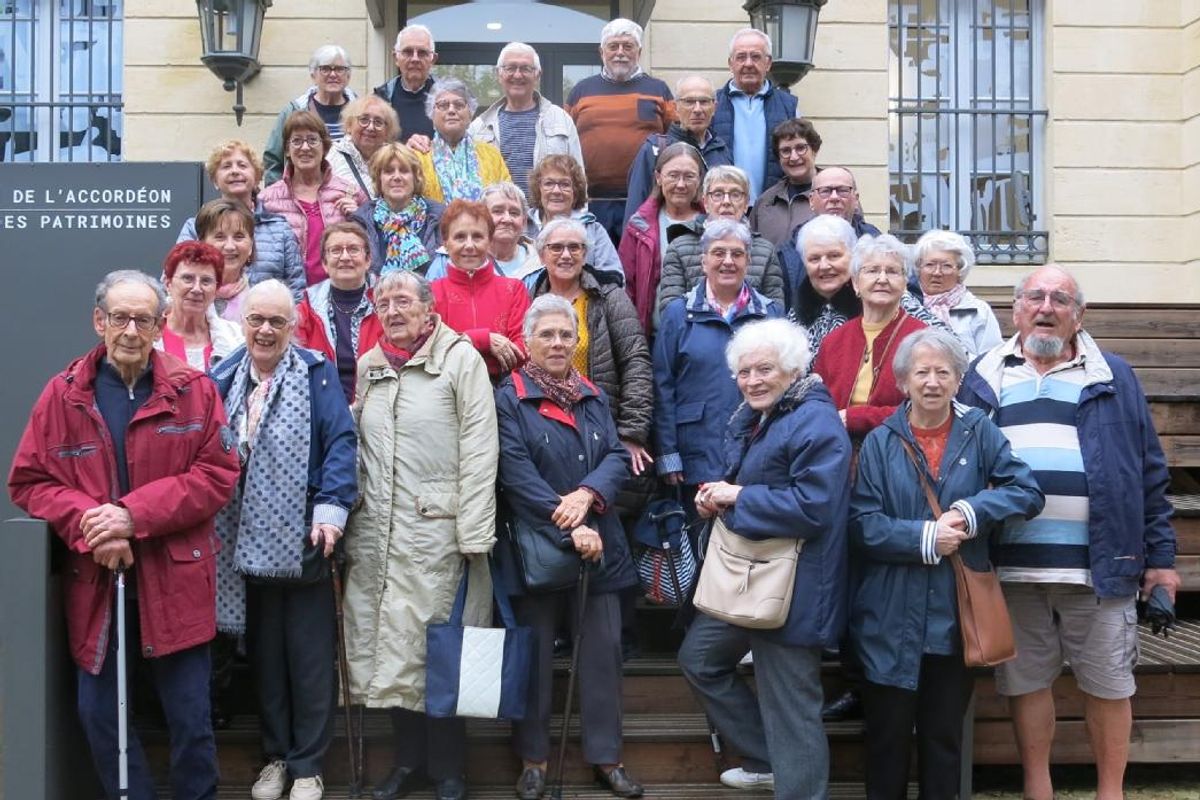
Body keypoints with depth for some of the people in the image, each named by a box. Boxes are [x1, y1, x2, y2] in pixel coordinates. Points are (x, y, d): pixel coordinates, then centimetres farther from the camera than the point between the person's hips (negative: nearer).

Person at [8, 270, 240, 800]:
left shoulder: (195, 390, -1)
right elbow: (29, 481, 3)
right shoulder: (63, 394, 2)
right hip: (94, 583, 2)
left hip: (176, 579, -2)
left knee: (190, 717, 6)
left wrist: (134, 515, -17)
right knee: (99, 716, 10)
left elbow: (217, 474, -6)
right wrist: (89, 526, -15)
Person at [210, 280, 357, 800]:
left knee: (309, 657, 5)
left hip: (301, 540, -4)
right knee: (263, 654, 14)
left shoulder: (316, 374, -4)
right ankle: (276, 755, 29)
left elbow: (340, 444, -11)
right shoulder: (223, 378, 7)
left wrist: (330, 513, -20)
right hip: (245, 542, 4)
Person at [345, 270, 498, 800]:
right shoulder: (369, 365, 14)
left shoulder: (461, 358, -3)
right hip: (374, 530, 5)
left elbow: (479, 450, -8)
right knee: (389, 646, 9)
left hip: (435, 528, -5)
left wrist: (474, 536, -13)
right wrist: (346, 510, 11)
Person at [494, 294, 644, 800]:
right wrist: (567, 530, -20)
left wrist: (587, 494, -17)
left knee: (603, 647, 6)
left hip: (599, 544, 4)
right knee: (535, 650, 6)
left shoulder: (593, 397, 12)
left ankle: (606, 756, 19)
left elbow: (618, 456, 3)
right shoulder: (508, 399, -4)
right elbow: (516, 474, -14)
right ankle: (533, 758, 20)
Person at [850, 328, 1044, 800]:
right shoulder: (880, 442, -2)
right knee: (888, 739, 11)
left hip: (956, 616, 1)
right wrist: (923, 538, -19)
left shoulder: (979, 432, 1)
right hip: (891, 620, -1)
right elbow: (861, 526, -9)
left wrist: (972, 512, -20)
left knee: (945, 739, 16)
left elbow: (1029, 493, -7)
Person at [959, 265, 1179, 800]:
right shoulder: (983, 379, 9)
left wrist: (1161, 556, 4)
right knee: (1025, 681, 10)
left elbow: (1149, 473, 7)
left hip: (1101, 565, -1)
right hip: (1011, 568, 1)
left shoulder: (1113, 378, 8)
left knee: (1108, 685, 7)